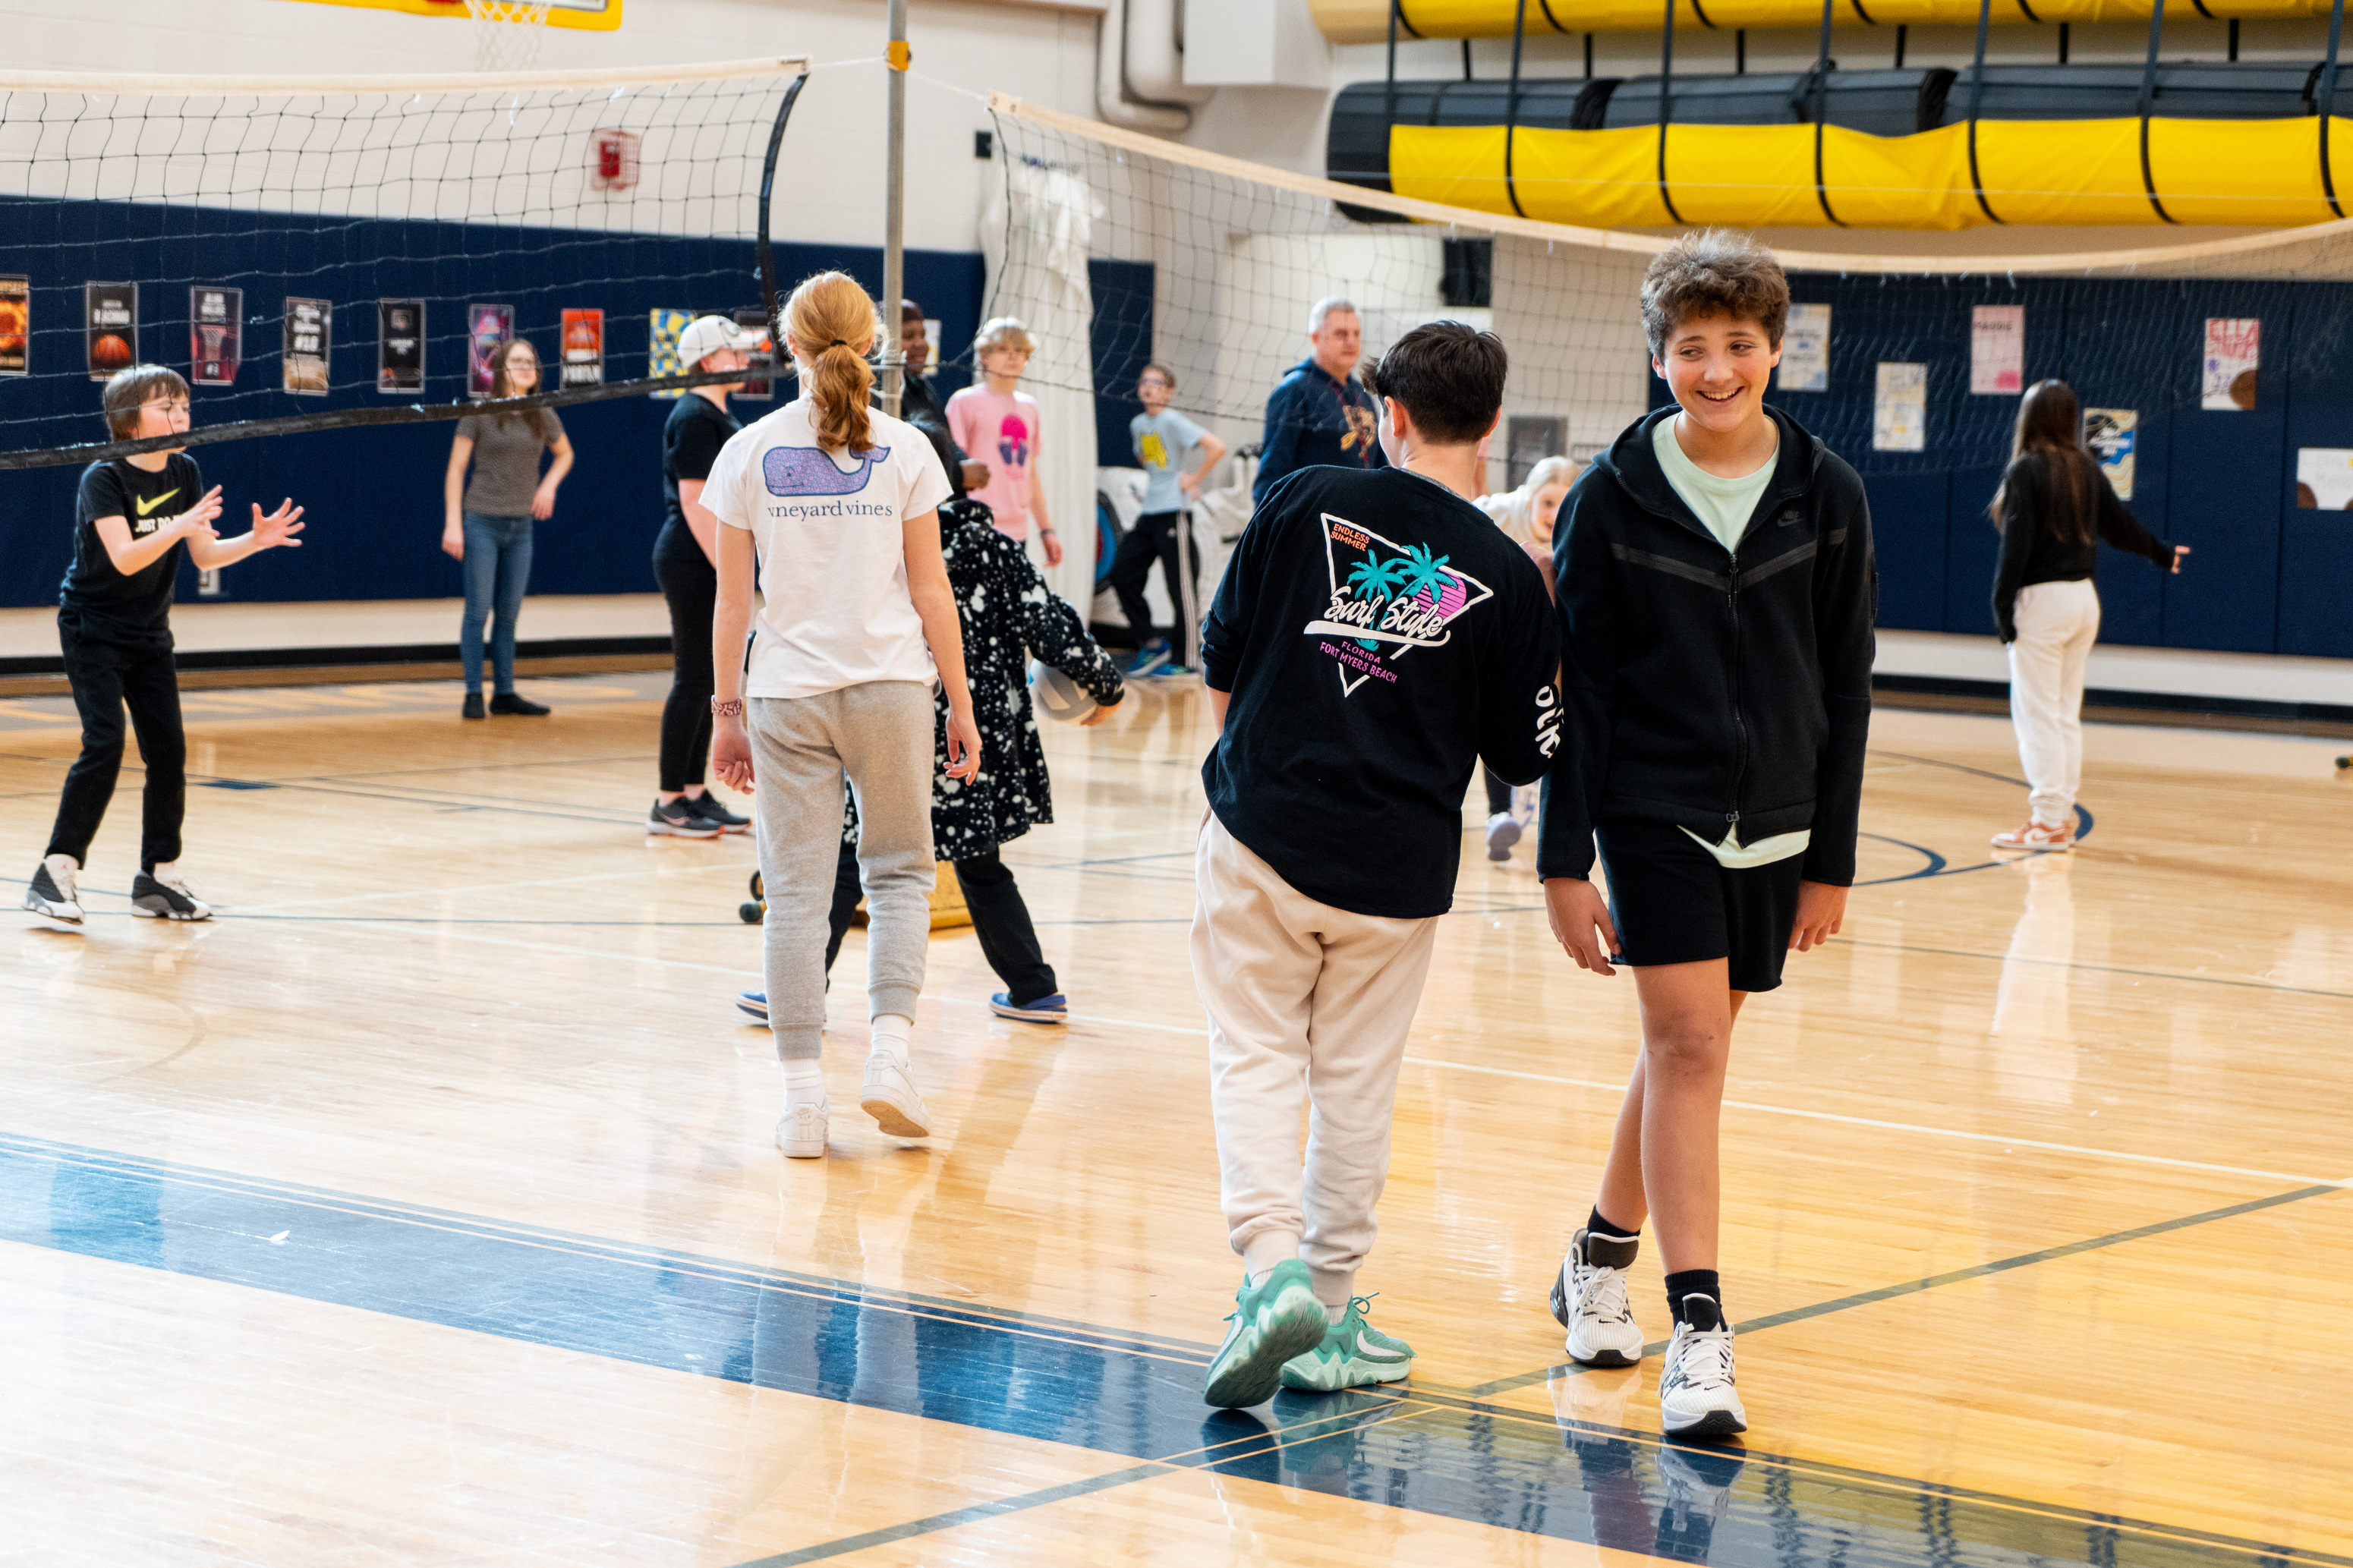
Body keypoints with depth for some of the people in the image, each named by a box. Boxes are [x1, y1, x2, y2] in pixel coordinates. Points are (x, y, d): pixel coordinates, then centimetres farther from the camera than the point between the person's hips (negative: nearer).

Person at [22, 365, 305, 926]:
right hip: (92, 630, -6)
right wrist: (179, 526, -43)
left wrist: (254, 542, -13)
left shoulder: (186, 473, 1)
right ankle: (57, 870, -12)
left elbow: (205, 556, 4)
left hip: (149, 635, 6)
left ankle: (159, 877, 11)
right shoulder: (103, 479, -18)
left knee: (168, 751, 1)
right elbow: (125, 558, -29)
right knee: (104, 744, -18)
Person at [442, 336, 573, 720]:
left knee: (509, 614, 8)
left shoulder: (542, 416, 6)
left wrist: (549, 485, 6)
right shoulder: (480, 413, -5)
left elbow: (565, 453, 25)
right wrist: (452, 524, -10)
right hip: (481, 521, -4)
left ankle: (504, 693, 14)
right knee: (478, 610, -4)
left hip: (520, 526, 4)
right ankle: (473, 694, 1)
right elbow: (455, 469, -4)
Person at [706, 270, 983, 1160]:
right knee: (899, 872, 15)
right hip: (890, 686, 0)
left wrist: (725, 711, 9)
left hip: (787, 695, 0)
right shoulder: (904, 451, 0)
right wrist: (961, 705, 7)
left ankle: (802, 1097, 2)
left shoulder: (750, 453, 0)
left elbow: (732, 600, 1)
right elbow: (930, 591, 0)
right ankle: (889, 1052, -2)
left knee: (796, 892, 5)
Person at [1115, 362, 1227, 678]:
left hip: (1173, 511, -8)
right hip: (1149, 511, 8)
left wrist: (1193, 480, -14)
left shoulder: (1172, 422, -12)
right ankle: (1151, 645, 13)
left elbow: (1217, 448, -20)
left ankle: (1183, 660, 4)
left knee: (1181, 587, -3)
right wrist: (1153, 479, 13)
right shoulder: (1138, 424, 11)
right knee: (1122, 574, 3)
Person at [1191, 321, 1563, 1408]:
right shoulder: (1507, 576, -4)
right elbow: (1523, 758, 1)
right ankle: (1328, 1316, 20)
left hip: (1263, 836, -1)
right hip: (1398, 869, 1)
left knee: (1255, 1057, 8)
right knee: (1356, 1084, 13)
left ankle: (1274, 1265, -12)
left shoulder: (1304, 502, -5)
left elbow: (1220, 661, 2)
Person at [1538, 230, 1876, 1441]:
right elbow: (1577, 686, -4)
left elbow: (1845, 688, 3)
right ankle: (1697, 1337, -13)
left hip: (1773, 820, 3)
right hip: (1655, 807, -3)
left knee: (1690, 1048, 12)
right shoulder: (1614, 497, -6)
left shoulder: (1827, 497, -1)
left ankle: (1601, 1259, 33)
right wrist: (1564, 860, -7)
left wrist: (1832, 860, 2)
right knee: (1688, 1046, -12)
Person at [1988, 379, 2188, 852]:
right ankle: (2061, 817, 17)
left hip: (2041, 600, -7)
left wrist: (2002, 605, -11)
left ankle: (2047, 822, -4)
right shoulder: (2087, 470, 7)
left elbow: (2016, 545, -15)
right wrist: (2160, 551, 35)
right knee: (2067, 715, 13)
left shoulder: (2025, 471, -12)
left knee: (2038, 716, -3)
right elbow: (2120, 525, 17)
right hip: (2083, 599, 7)